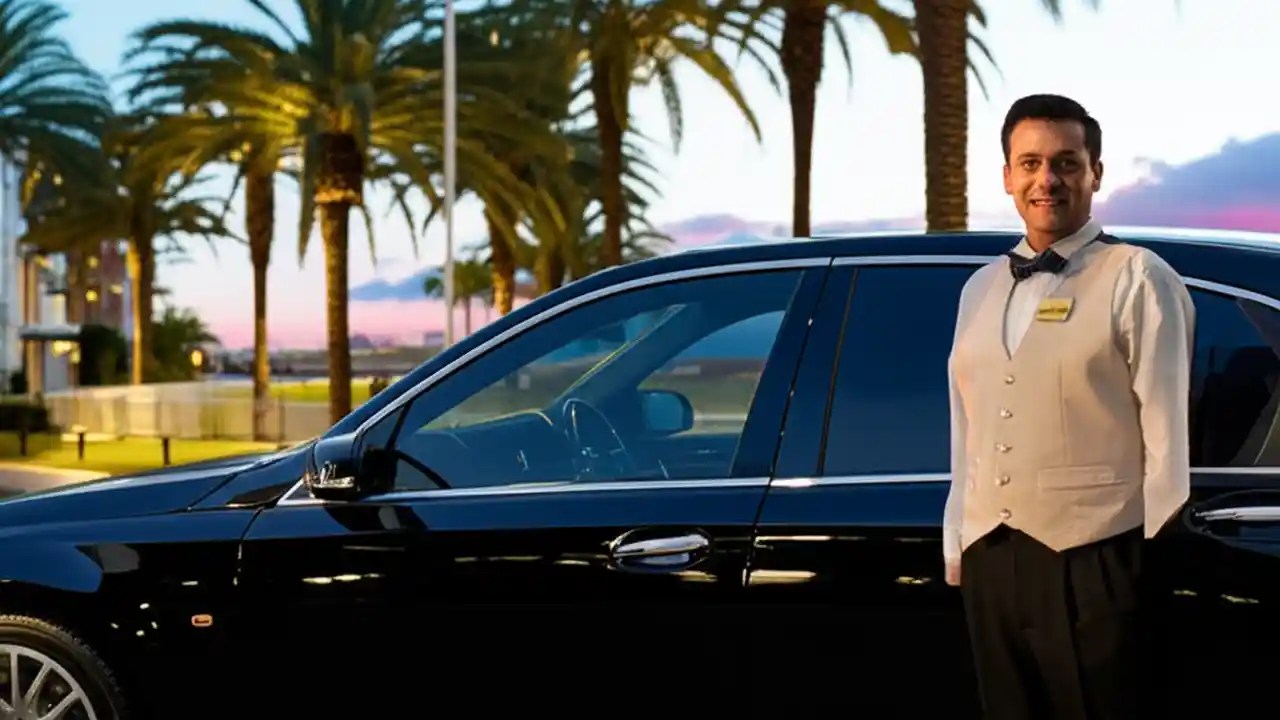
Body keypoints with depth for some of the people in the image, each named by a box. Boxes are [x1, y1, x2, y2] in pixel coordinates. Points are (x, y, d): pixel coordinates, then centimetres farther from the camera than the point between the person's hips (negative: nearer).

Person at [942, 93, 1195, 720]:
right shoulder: (980, 289, 14)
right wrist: (957, 549, 14)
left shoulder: (1137, 280, -3)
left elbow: (1167, 436, -5)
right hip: (989, 561, 6)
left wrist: (1160, 564, -6)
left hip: (1094, 562, -5)